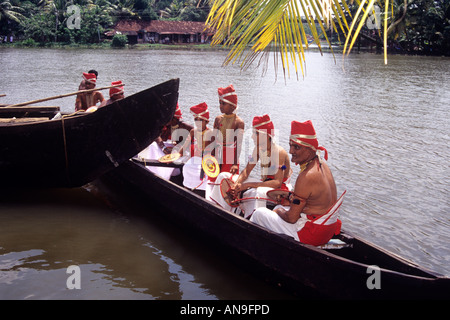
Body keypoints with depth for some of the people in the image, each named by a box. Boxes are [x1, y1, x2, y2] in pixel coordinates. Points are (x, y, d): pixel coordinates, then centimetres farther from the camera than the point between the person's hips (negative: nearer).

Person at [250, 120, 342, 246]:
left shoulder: (307, 176, -27)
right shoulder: (321, 164, 3)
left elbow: (292, 218, -21)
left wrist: (280, 211, -1)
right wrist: (291, 201, 12)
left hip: (312, 234, -10)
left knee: (259, 213, 3)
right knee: (280, 208, 31)